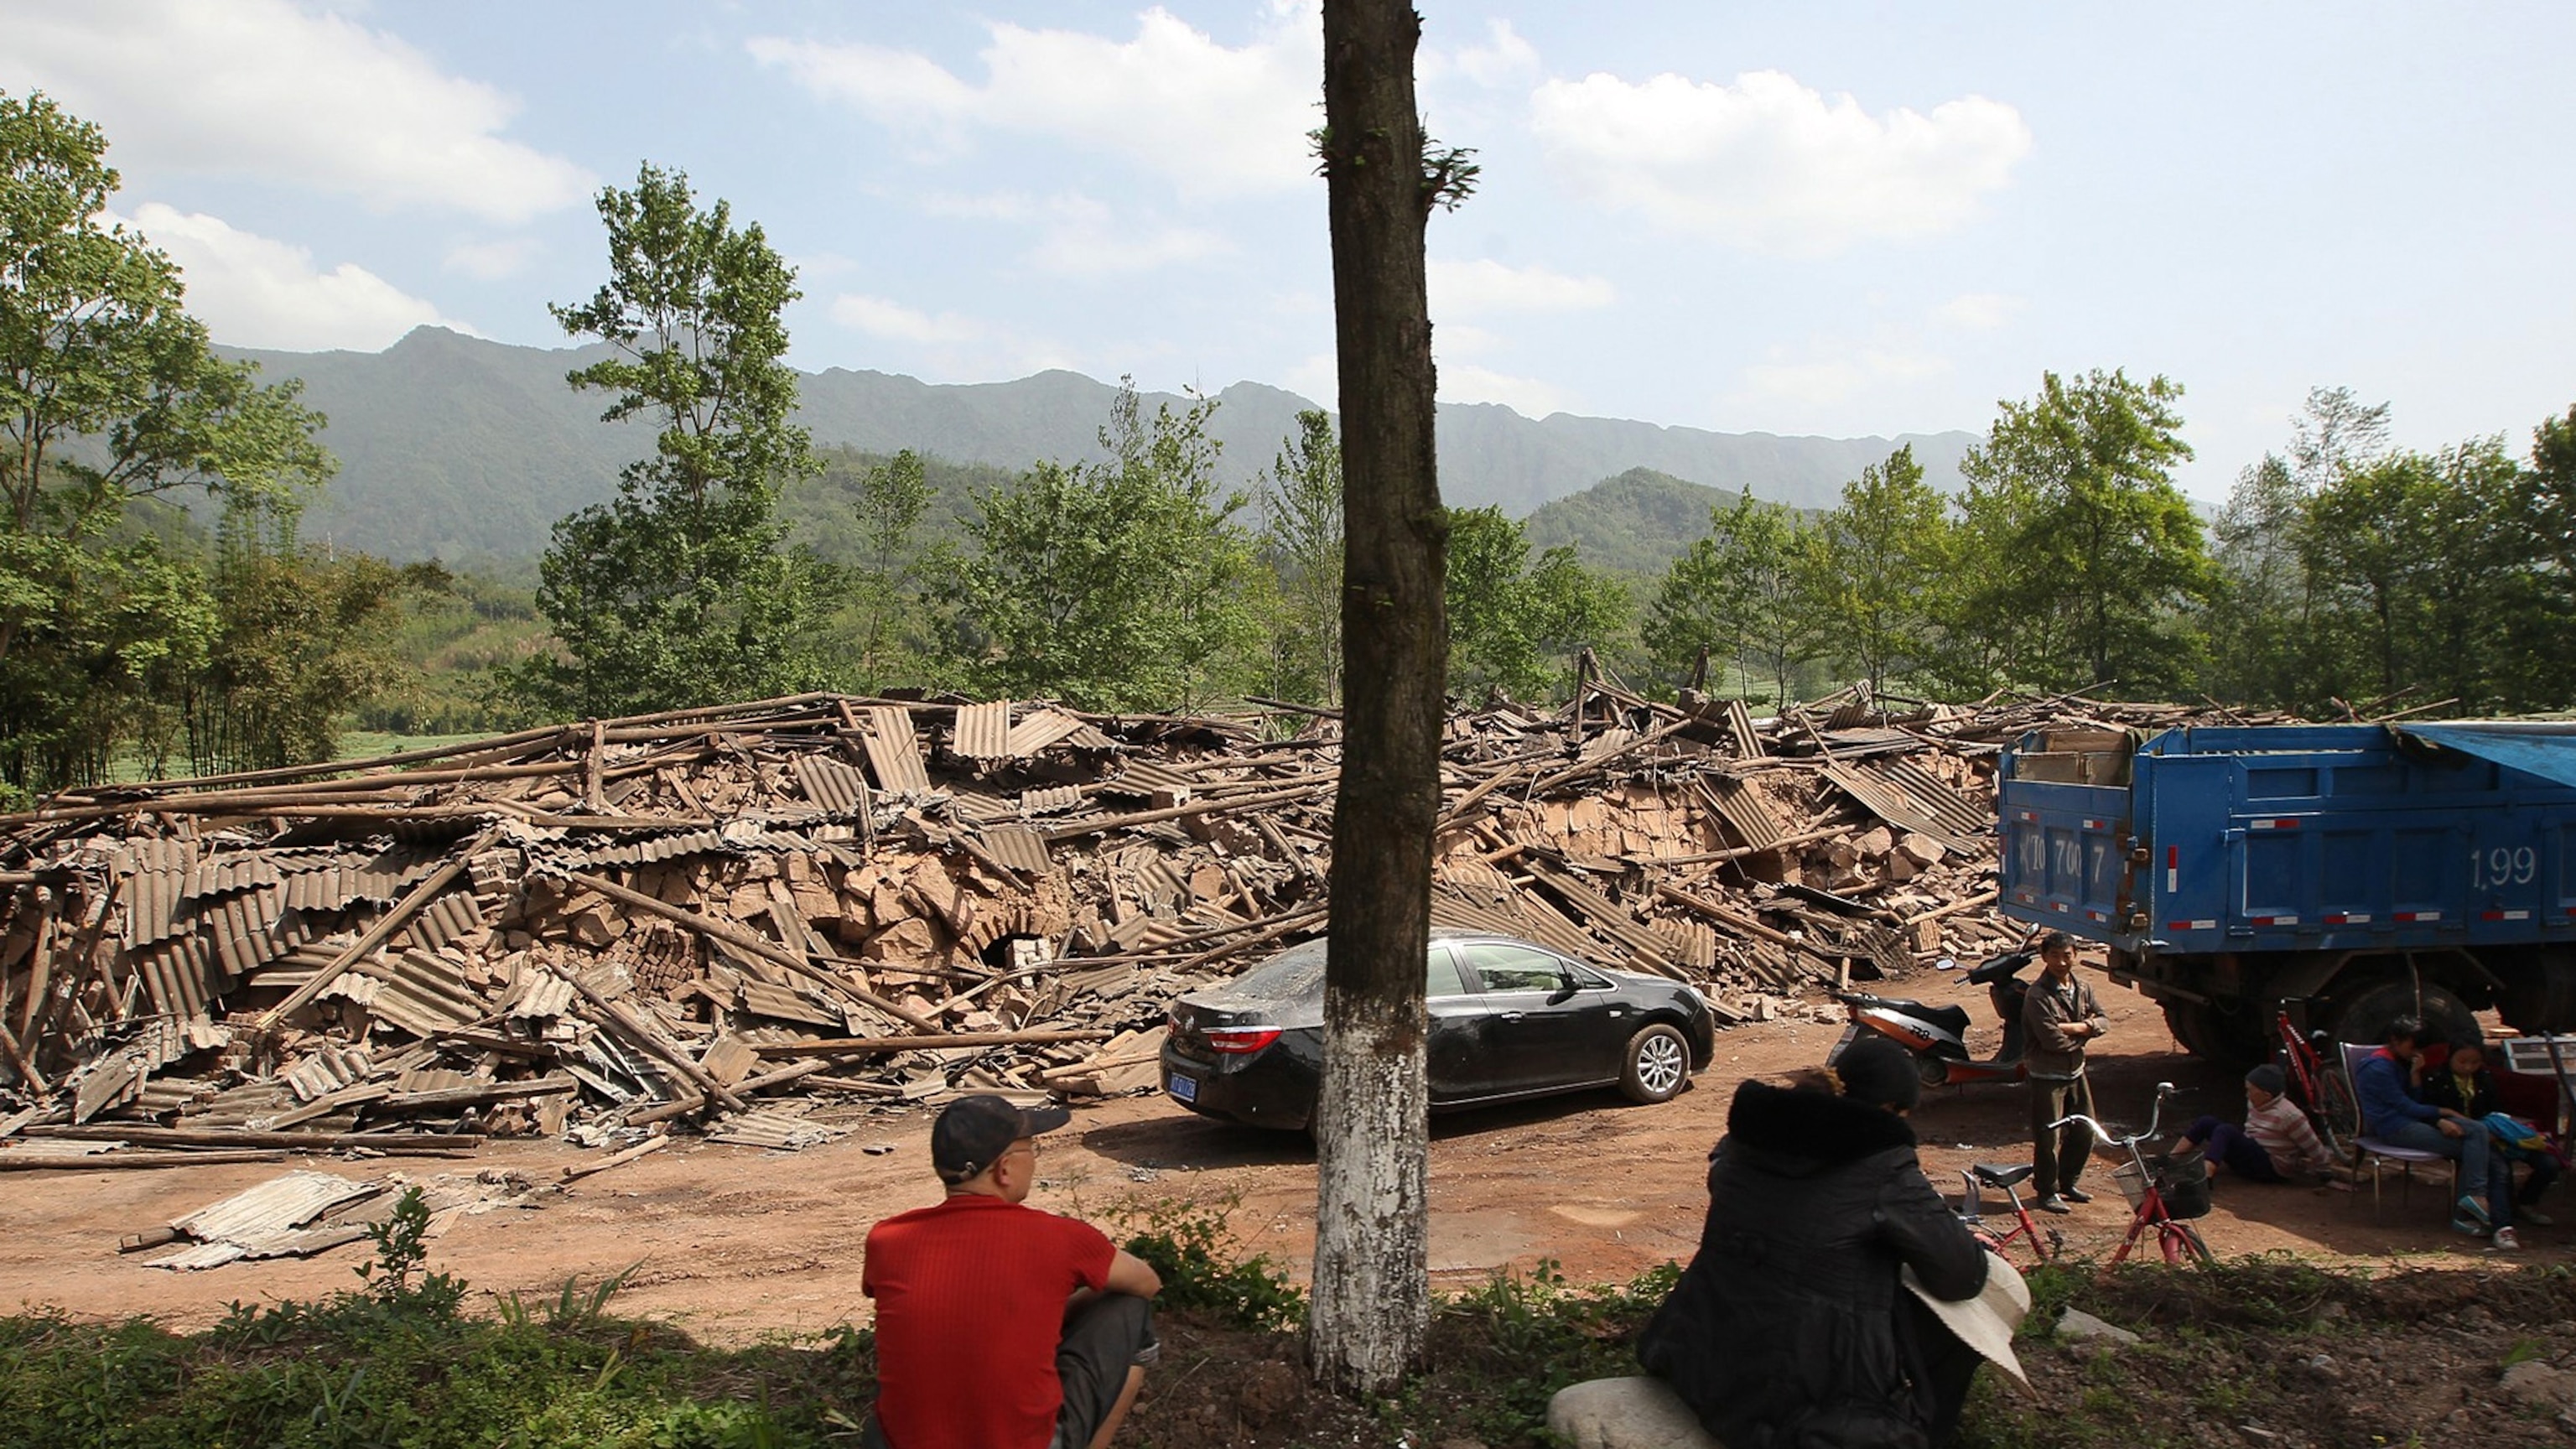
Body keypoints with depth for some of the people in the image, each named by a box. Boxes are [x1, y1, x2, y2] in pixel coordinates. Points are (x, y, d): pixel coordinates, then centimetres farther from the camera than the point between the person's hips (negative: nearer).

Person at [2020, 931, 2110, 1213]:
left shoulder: (2082, 989, 5)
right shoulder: (2038, 995, -19)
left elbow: (2103, 1021, -4)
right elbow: (2052, 1040, -25)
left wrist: (2075, 1027, -21)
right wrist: (2084, 1034, -10)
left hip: (2076, 1071, 7)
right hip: (2047, 1076, -7)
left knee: (2085, 1132, 14)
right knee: (2049, 1137, -1)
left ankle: (2068, 1183, 32)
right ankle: (2047, 1192, 13)